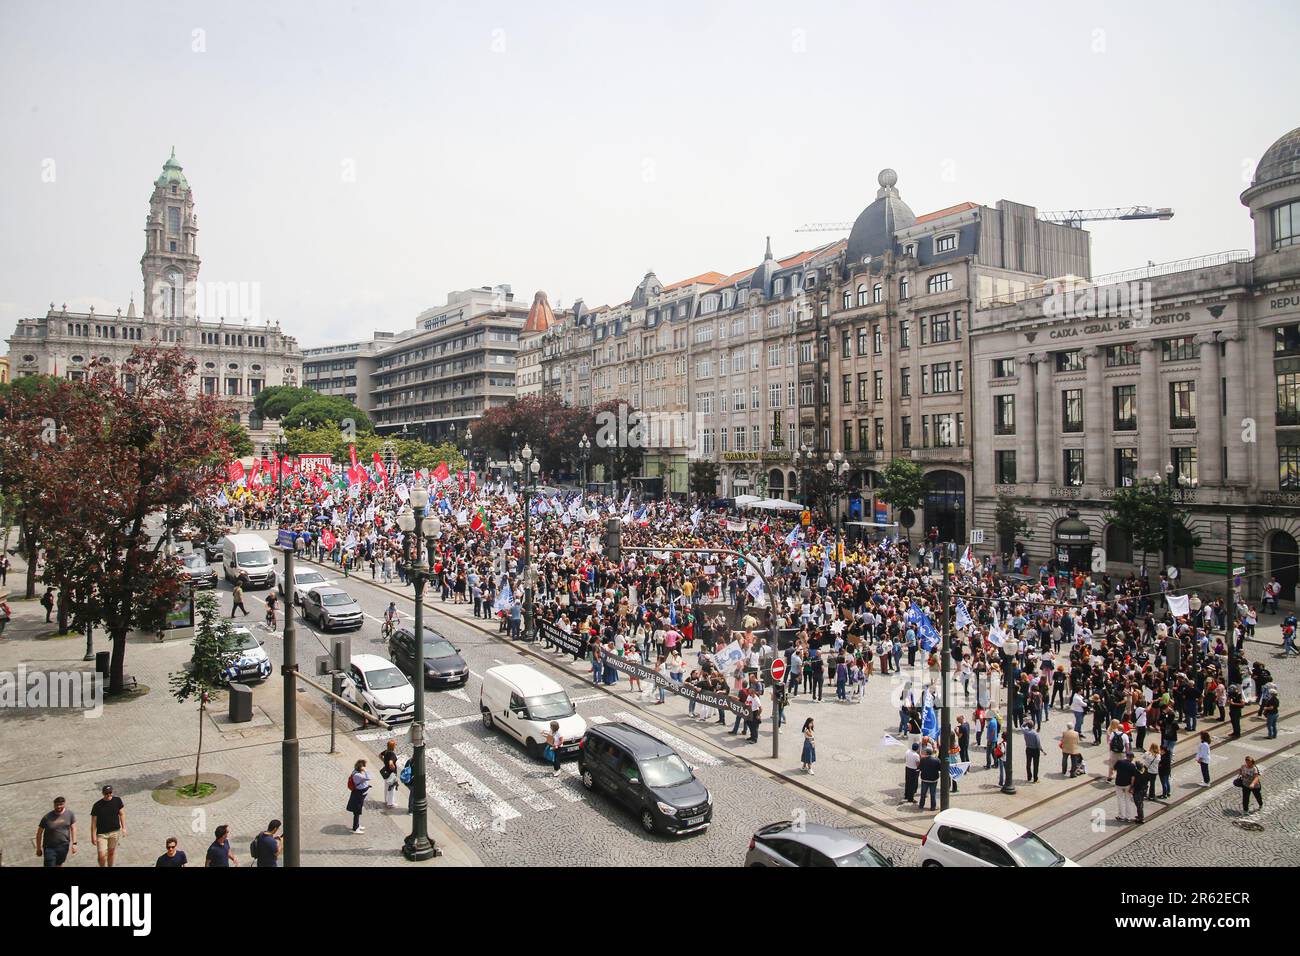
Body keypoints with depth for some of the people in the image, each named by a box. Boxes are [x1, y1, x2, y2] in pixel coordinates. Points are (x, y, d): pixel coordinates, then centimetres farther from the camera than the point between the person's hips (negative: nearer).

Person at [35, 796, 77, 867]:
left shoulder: (70, 814, -5)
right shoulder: (47, 817, -12)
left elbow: (73, 828, 2)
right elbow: (39, 833, -1)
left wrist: (74, 843, -3)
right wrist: (38, 848, 2)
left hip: (64, 846, 2)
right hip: (50, 847, -2)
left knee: (59, 864, 18)